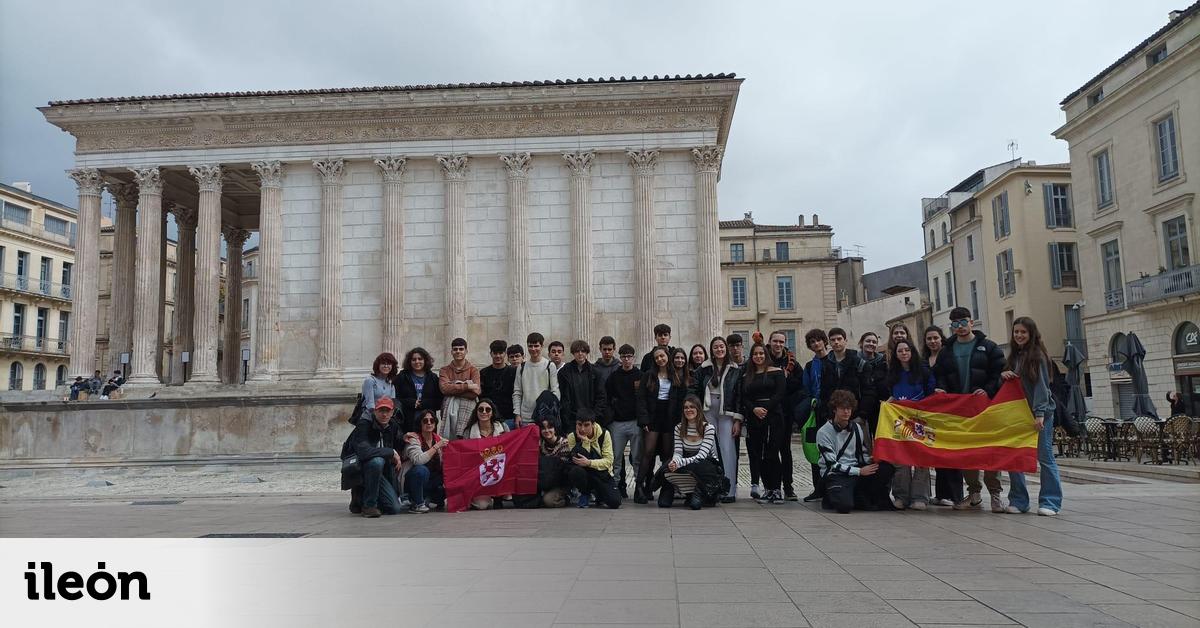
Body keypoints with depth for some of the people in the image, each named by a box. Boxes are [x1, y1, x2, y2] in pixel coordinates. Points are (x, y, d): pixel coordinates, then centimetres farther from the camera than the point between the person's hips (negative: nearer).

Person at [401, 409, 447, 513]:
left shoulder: (438, 439, 3)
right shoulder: (413, 438, -12)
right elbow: (418, 460, -31)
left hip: (433, 480, 6)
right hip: (412, 480, -5)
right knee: (421, 470, -35)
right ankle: (417, 504, -15)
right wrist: (436, 446, -26)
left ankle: (427, 499, 11)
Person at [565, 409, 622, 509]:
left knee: (615, 502, -21)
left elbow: (608, 461, -15)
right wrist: (585, 441, -27)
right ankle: (585, 494, -5)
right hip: (582, 475, 0)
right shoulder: (572, 437, -8)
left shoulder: (604, 434, -10)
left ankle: (597, 492, 15)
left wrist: (589, 463, -31)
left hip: (601, 474, 0)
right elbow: (576, 460, -19)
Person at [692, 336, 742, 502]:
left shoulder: (735, 370, 5)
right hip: (707, 413, 2)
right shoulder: (704, 369, 8)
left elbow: (740, 395, 2)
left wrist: (738, 420, -4)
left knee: (727, 450, -6)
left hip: (727, 415, -1)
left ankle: (729, 490, -3)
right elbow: (695, 391, 7)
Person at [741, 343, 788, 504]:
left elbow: (780, 394, -5)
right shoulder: (746, 377, 15)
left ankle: (777, 489, -1)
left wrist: (766, 409, -13)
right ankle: (768, 489, 10)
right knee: (758, 455, 2)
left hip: (773, 417, -4)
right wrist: (754, 409, -11)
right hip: (754, 419, 4)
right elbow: (743, 398, 7)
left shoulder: (776, 372, 4)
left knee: (771, 453, -9)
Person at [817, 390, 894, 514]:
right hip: (835, 475, -6)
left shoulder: (856, 427, 9)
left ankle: (861, 498, -4)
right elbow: (832, 465, -13)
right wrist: (859, 471, -17)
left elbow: (863, 453, 18)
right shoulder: (823, 432, -9)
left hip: (856, 470, 6)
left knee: (886, 468, -20)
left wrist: (871, 461, -6)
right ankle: (832, 496, 3)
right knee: (844, 505, -33)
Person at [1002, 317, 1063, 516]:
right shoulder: (1014, 356, 14)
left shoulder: (1037, 355, -6)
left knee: (1044, 455, -3)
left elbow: (1041, 386, -11)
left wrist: (1039, 413, -18)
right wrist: (1002, 374, -1)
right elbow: (1007, 379, 22)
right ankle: (1018, 501, 11)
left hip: (1040, 412, -7)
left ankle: (1050, 502, 3)